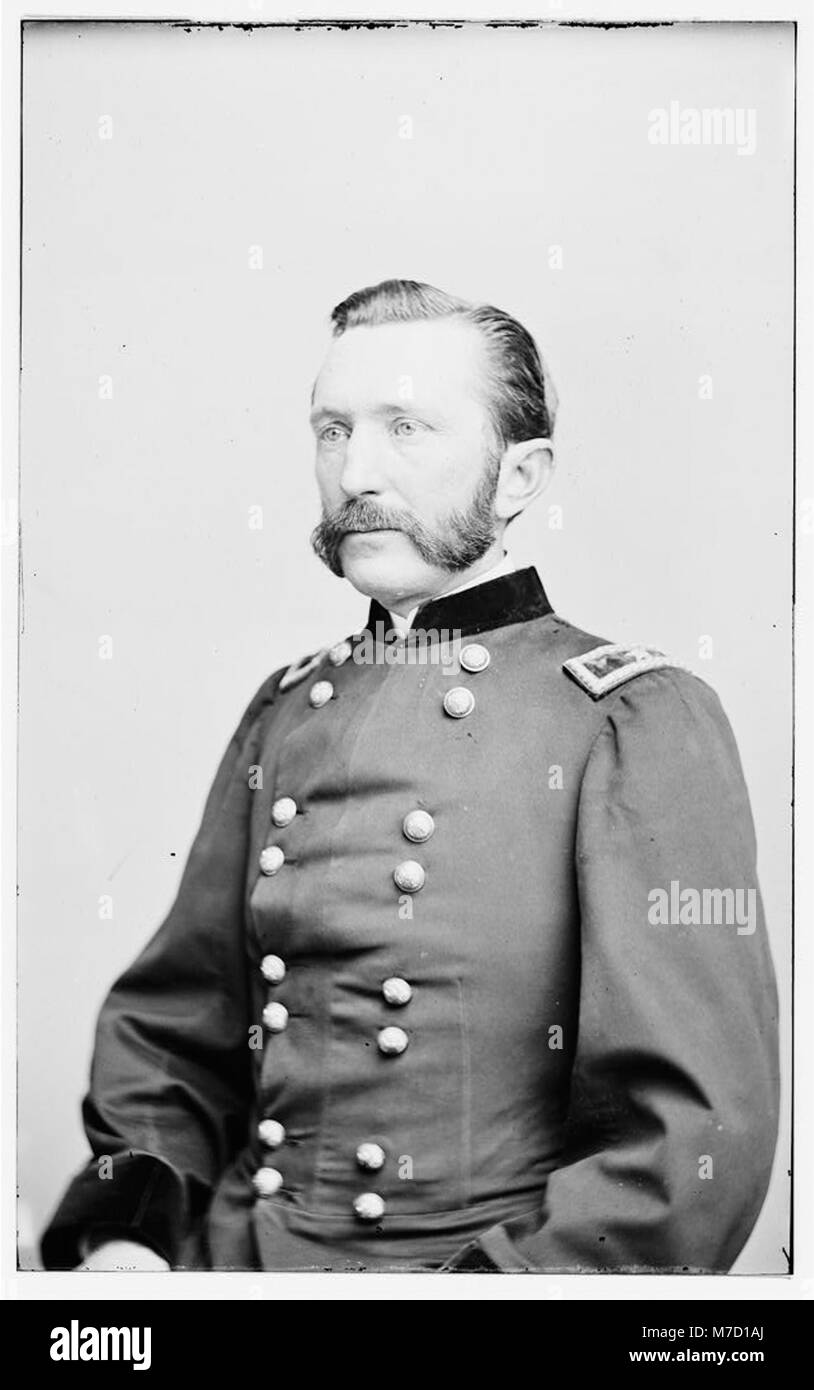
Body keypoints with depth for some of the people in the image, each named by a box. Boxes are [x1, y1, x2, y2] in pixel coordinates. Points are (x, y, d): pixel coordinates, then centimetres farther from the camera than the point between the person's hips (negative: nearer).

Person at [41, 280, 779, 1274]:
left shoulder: (638, 724, -8)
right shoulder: (282, 715, 9)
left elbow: (697, 1137, -12)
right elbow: (172, 1025, 13)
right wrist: (122, 1226, -2)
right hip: (232, 1255, 4)